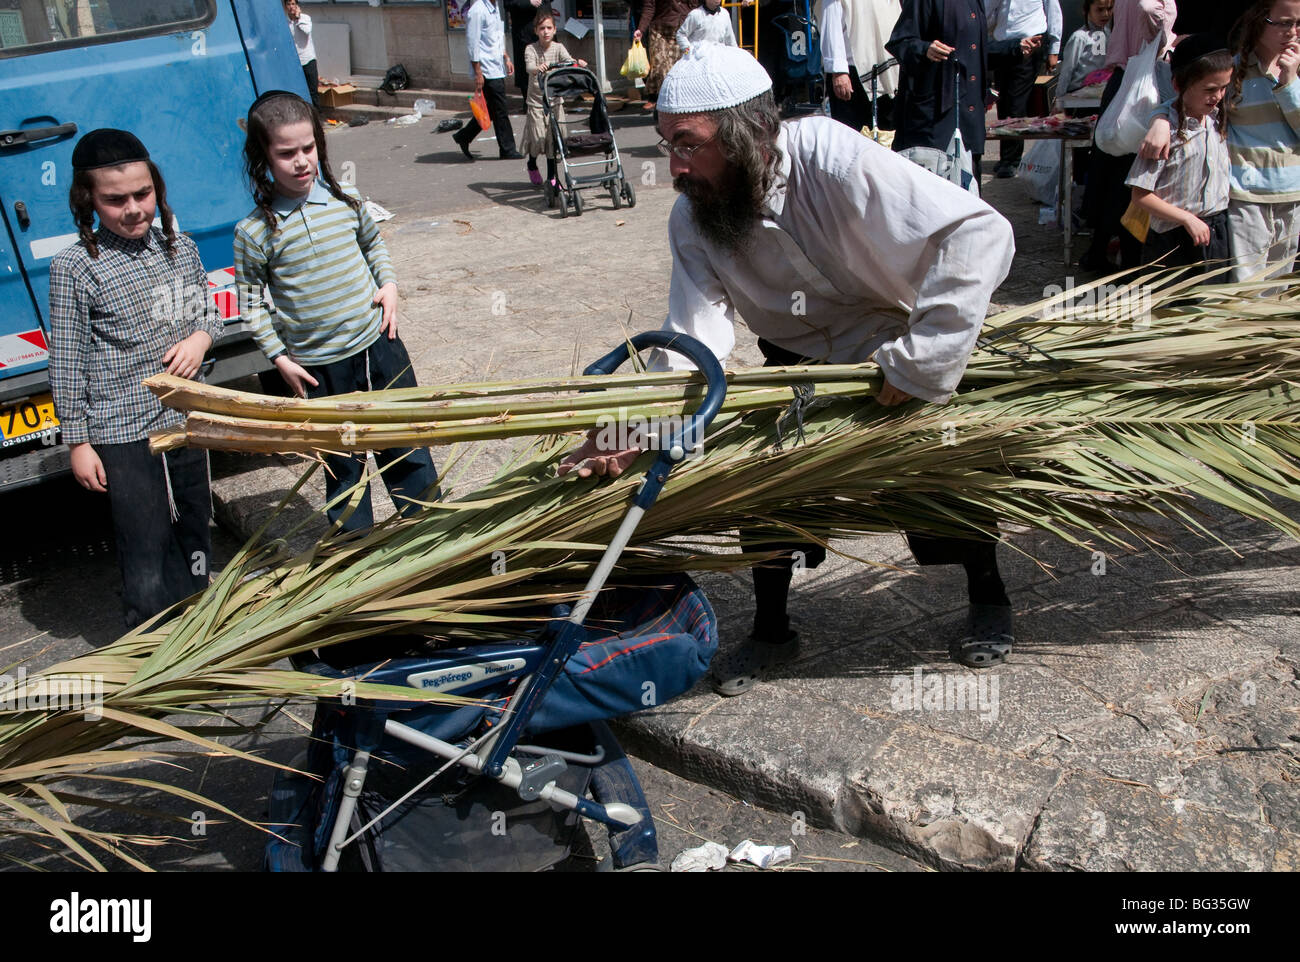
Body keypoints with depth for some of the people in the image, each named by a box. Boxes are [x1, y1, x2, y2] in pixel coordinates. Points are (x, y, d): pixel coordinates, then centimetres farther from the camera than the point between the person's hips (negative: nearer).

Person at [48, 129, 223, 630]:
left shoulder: (180, 247, 3)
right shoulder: (74, 267, -12)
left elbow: (209, 310, 16)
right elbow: (67, 362, -8)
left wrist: (200, 337, -8)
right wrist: (78, 442, -7)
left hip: (186, 417, 6)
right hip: (120, 431, -5)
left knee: (193, 527, 18)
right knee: (145, 544, -3)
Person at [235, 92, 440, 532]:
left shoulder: (346, 199, 0)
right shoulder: (254, 232, -9)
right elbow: (251, 302, -1)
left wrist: (388, 284, 4)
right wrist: (279, 357, -6)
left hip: (377, 343, 3)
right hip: (319, 367, -3)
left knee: (406, 444, 13)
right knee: (343, 464, 10)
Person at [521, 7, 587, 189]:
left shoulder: (558, 48, 1)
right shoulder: (531, 49, -6)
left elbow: (567, 60, -16)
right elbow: (529, 66, -24)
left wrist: (578, 63, -39)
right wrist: (538, 68, -47)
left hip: (555, 100, 2)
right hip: (536, 100, -2)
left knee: (553, 139, 3)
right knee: (538, 137, -6)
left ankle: (551, 177, 15)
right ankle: (532, 165, 26)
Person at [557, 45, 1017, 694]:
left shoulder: (835, 161, -35)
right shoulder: (690, 220, -18)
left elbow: (980, 234, -40)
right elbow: (693, 338, -27)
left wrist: (919, 361, -41)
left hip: (895, 345, -3)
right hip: (797, 361, 4)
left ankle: (988, 596, 26)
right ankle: (771, 631, 15)